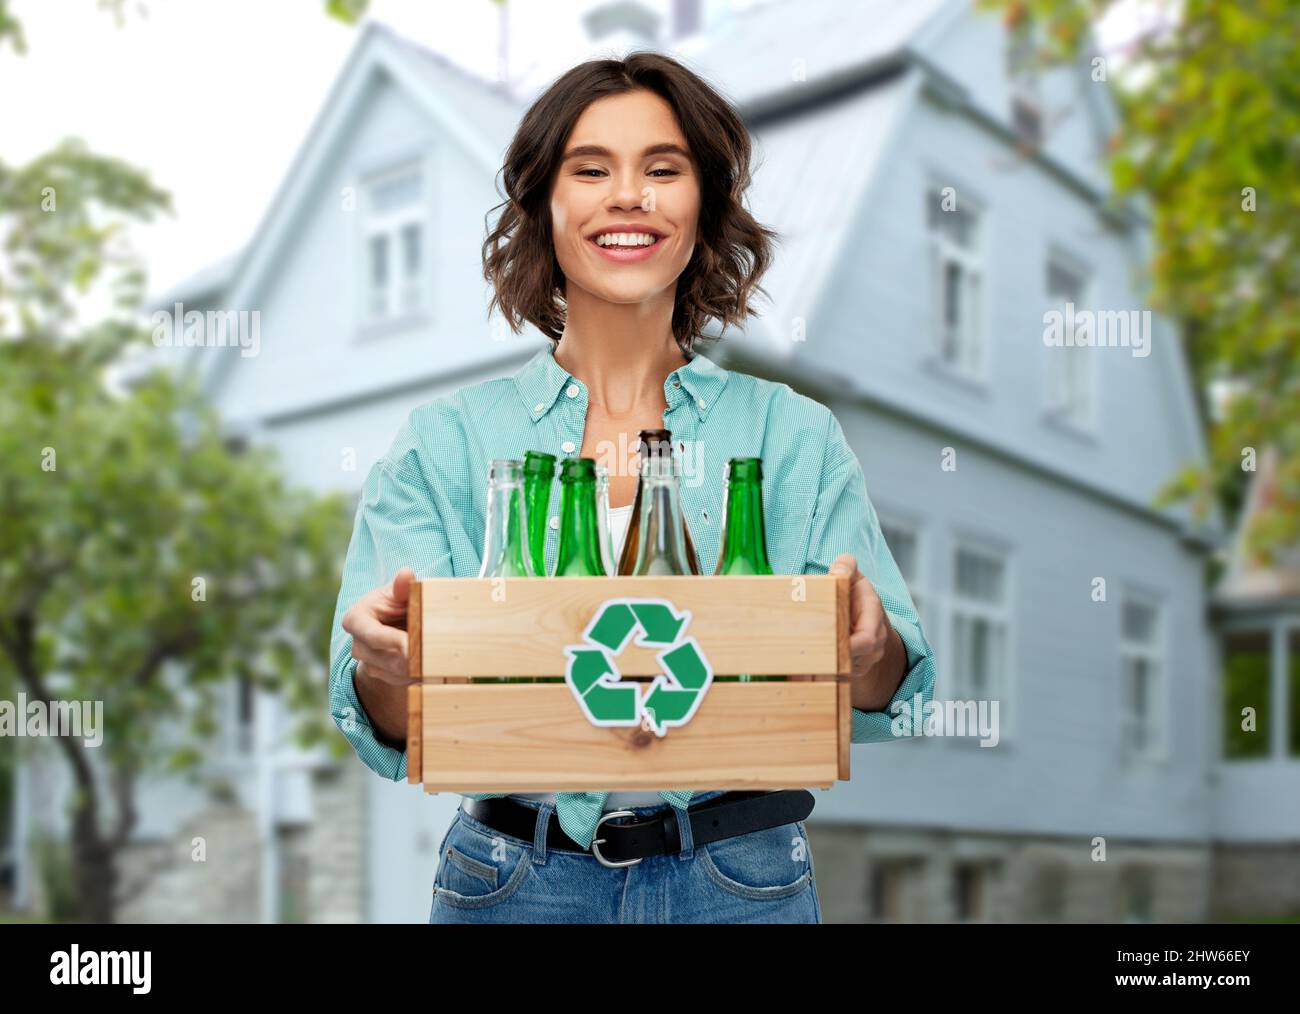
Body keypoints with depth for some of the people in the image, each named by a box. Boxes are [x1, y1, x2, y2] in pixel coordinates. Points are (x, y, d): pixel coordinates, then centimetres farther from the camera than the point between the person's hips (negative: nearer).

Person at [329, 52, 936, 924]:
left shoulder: (793, 435, 0)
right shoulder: (446, 443, -1)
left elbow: (892, 689, -5)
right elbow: (394, 734, -6)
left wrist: (870, 646, -27)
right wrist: (386, 664, -28)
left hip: (742, 881, 1)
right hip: (516, 882, 0)